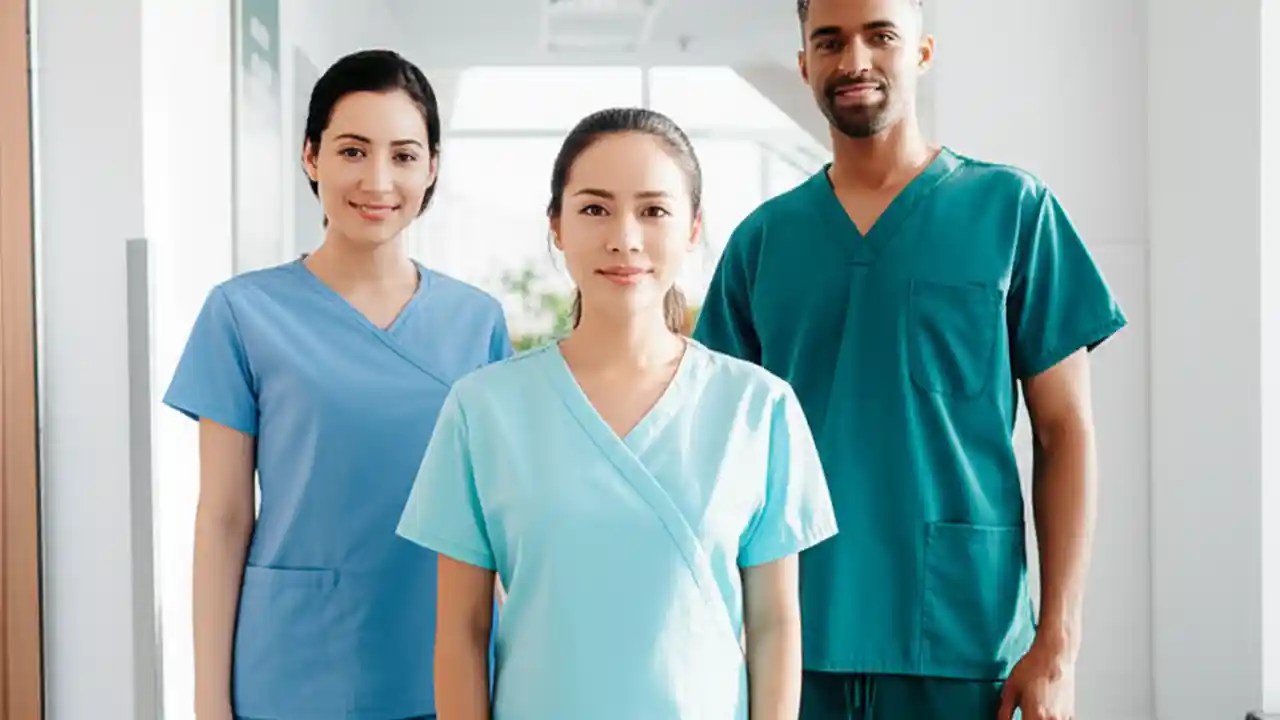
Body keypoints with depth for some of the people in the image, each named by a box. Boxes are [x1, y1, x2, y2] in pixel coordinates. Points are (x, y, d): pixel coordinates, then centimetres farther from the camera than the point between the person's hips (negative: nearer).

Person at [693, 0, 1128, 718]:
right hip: (794, 641, 2)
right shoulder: (763, 237, 6)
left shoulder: (1012, 208, 0)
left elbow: (1066, 431, -1)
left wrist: (1058, 644, -7)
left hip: (962, 638, -2)